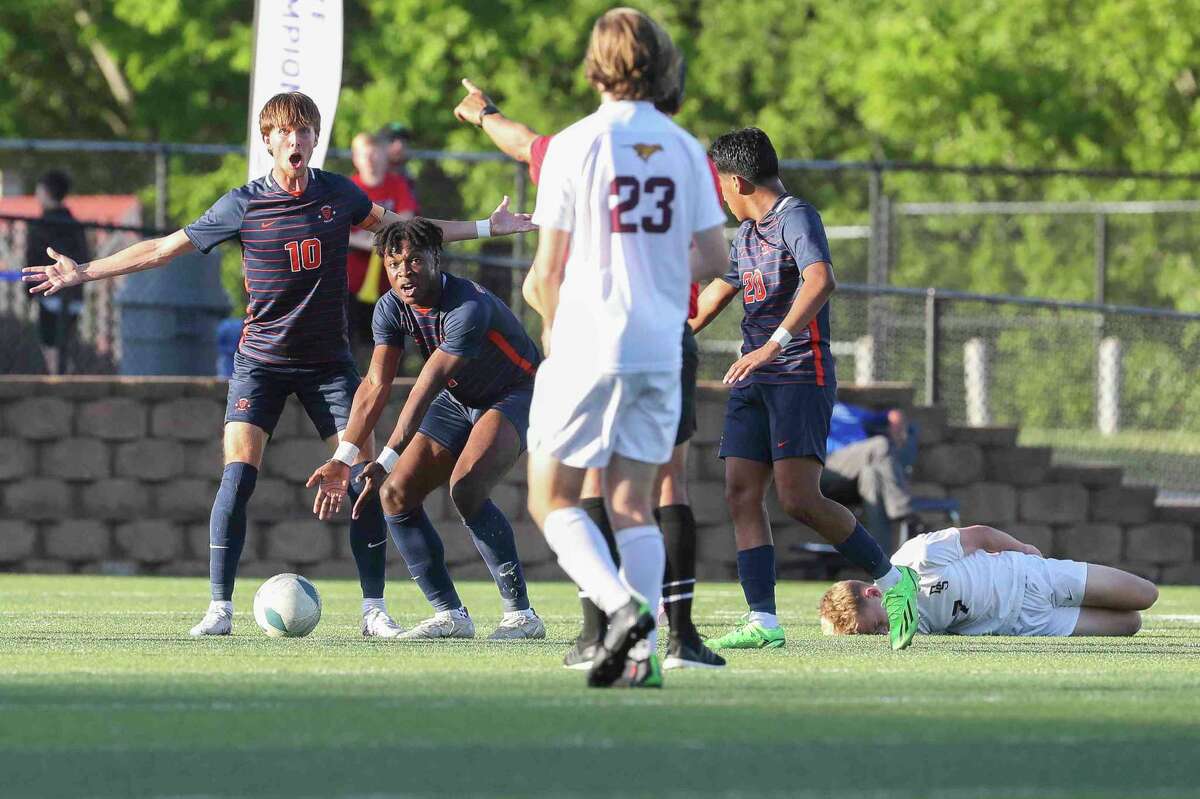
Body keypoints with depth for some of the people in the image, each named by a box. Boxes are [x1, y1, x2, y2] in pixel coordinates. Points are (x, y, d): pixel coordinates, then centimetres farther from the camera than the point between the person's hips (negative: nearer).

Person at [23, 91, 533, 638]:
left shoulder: (339, 195, 0)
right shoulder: (245, 205, -8)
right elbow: (163, 249, -2)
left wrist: (486, 227, 20)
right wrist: (83, 273, -5)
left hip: (328, 361, 2)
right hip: (261, 361, -2)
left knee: (364, 480, -8)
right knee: (238, 475, -17)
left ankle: (374, 609, 4)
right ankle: (220, 609, -10)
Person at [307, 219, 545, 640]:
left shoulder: (468, 307, -32)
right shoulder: (392, 308, -10)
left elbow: (425, 390, -37)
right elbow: (375, 386, -13)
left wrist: (386, 460, -42)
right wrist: (344, 459, -25)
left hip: (516, 396, -8)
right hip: (458, 400, 8)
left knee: (465, 487, -30)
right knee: (397, 492, -6)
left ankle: (521, 614, -22)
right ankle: (450, 615, 3)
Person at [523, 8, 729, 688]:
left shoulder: (574, 146, -8)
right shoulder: (685, 150, 4)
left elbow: (548, 272, -6)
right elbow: (715, 260, 5)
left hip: (587, 349, -4)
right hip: (660, 350, 4)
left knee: (553, 499, 5)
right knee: (633, 503, 10)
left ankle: (623, 606, -17)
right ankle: (644, 653, -1)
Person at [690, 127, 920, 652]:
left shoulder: (795, 216, -10)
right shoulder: (746, 234, 20)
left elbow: (820, 280, -28)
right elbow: (713, 295, 35)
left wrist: (774, 344, -36)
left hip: (800, 376, -9)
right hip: (753, 383, 9)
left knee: (799, 498, -17)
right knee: (742, 496, -3)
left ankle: (893, 581, -2)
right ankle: (762, 623, -6)